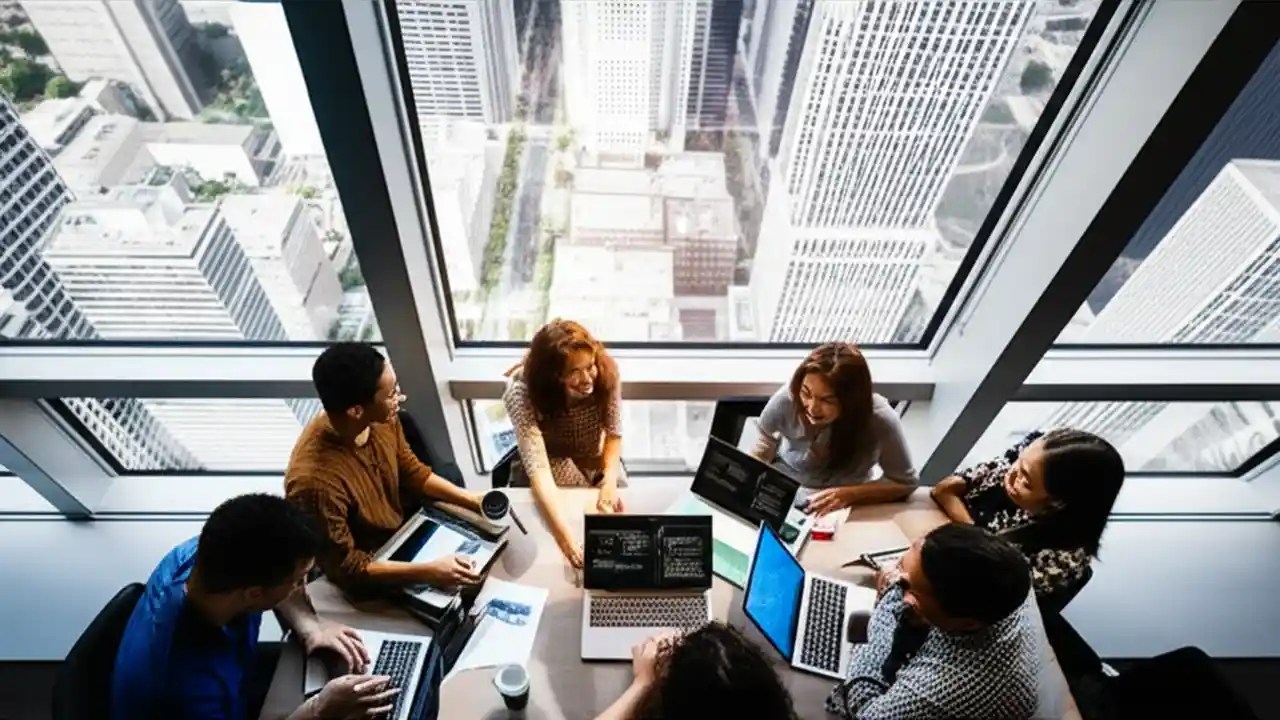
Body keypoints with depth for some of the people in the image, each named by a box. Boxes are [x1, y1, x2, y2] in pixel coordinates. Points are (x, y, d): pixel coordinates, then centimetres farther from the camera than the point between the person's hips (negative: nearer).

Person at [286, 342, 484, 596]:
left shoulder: (382, 420, -18)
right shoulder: (315, 480, -37)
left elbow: (413, 472, 1)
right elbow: (346, 566, -26)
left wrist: (474, 501, -9)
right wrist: (429, 571, -31)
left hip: (402, 529, 6)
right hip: (366, 578, -6)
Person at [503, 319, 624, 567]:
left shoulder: (607, 371, -28)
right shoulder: (523, 392, -36)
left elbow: (614, 434, -15)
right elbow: (537, 466, -43)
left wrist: (610, 482, -33)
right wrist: (565, 537, -53)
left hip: (596, 461, 1)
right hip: (552, 461, -1)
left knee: (615, 508, -15)